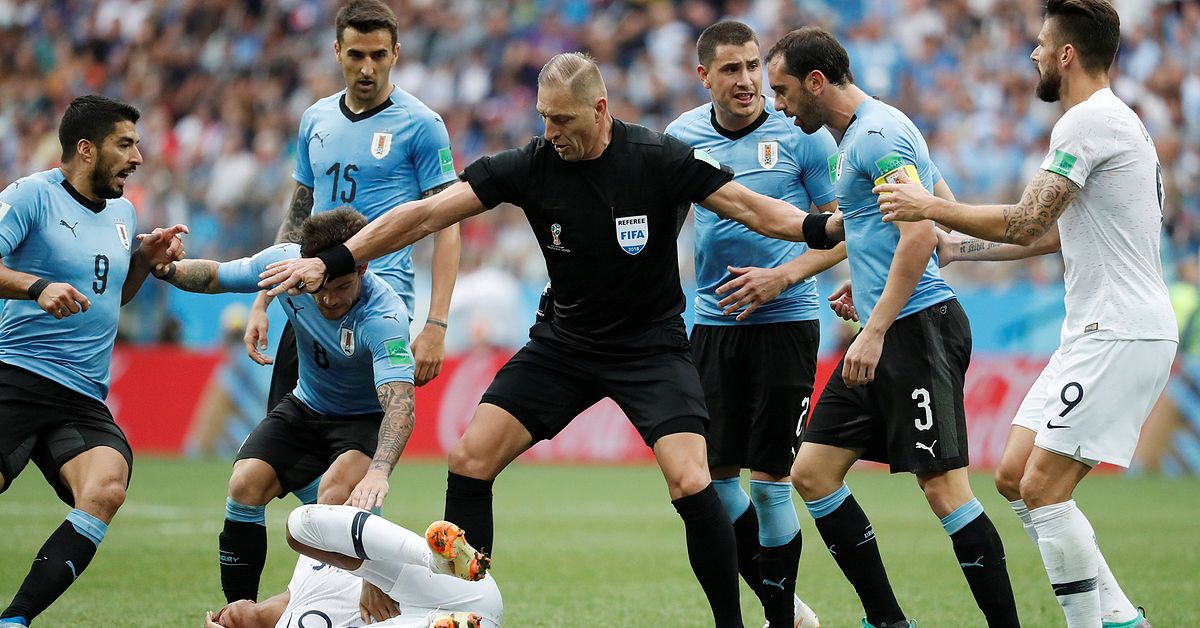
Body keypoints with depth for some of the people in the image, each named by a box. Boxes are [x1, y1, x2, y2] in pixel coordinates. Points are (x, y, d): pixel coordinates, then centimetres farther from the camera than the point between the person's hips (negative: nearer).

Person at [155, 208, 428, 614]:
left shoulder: (384, 315, -35)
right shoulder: (284, 261, -19)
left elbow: (400, 403, -45)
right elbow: (215, 276, 0)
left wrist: (379, 470, -62)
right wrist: (167, 269, -22)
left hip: (368, 419, -5)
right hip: (305, 409, 5)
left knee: (336, 494, -32)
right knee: (245, 484, -16)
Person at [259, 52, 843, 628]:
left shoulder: (659, 159, -17)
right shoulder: (530, 165, -11)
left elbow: (755, 210, -13)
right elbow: (425, 215, -11)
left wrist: (826, 226, -32)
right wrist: (329, 262, -16)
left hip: (651, 343, -3)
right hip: (564, 339, 3)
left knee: (690, 483, -22)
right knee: (470, 458, -7)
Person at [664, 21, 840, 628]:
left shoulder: (801, 133, -7)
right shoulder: (683, 135, 4)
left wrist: (782, 276, -17)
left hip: (785, 321, -4)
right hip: (712, 321, 4)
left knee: (769, 480, -6)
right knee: (711, 474, 4)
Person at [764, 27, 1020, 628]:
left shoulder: (877, 134, -12)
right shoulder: (857, 135, 19)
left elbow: (921, 232, -22)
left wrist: (875, 330, -25)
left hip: (917, 327, -11)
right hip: (886, 336, 11)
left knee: (943, 485, -13)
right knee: (812, 471, 7)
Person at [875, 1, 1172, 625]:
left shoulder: (1089, 120, -14)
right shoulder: (1113, 120, 19)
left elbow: (1023, 224, -18)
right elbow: (1047, 234, 25)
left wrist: (932, 208, -6)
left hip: (1121, 336, -10)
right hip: (1094, 335, 10)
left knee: (1042, 489, -12)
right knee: (1014, 477, 10)